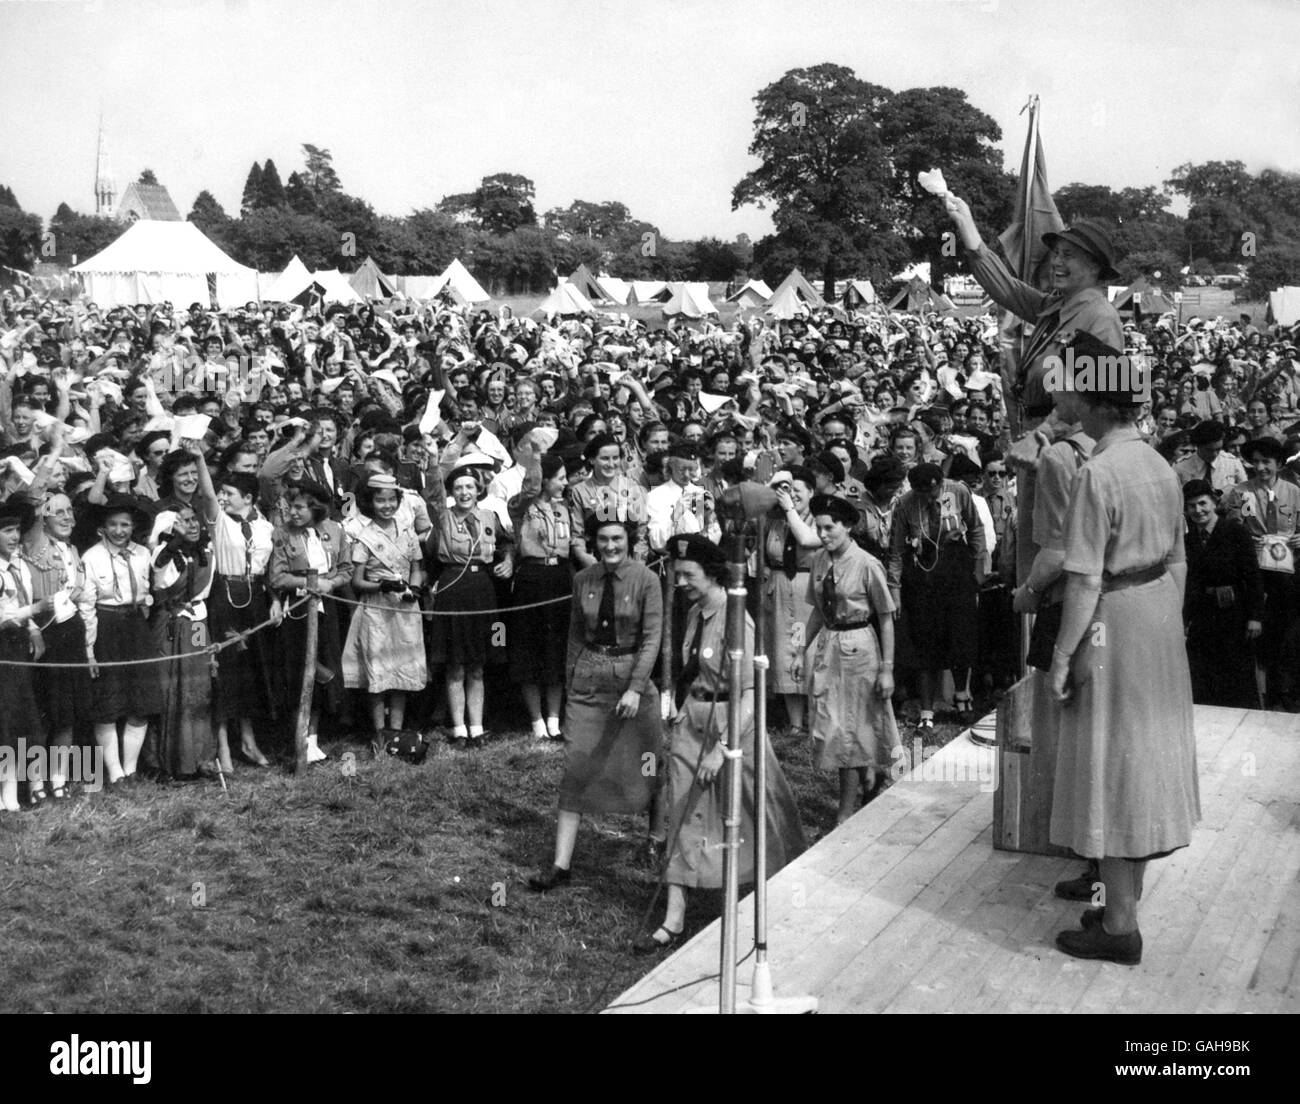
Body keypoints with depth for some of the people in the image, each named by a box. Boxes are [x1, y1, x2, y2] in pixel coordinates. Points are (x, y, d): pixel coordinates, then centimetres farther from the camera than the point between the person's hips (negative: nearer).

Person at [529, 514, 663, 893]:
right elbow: (576, 634, 12)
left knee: (646, 764, 10)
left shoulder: (646, 580, -8)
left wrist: (635, 689, -18)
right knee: (577, 766, -3)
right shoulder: (583, 580, 3)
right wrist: (570, 679, 10)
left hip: (631, 675, -2)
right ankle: (561, 865, -3)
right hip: (588, 679, 3)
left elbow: (652, 637, -11)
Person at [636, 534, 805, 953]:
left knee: (749, 814, 10)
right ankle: (674, 918, 7)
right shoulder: (694, 613, 4)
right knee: (685, 818, 4)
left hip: (731, 726, -6)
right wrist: (682, 715, 9)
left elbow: (751, 693, -22)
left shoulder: (735, 620, -19)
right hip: (691, 725, 7)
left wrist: (722, 747, -26)